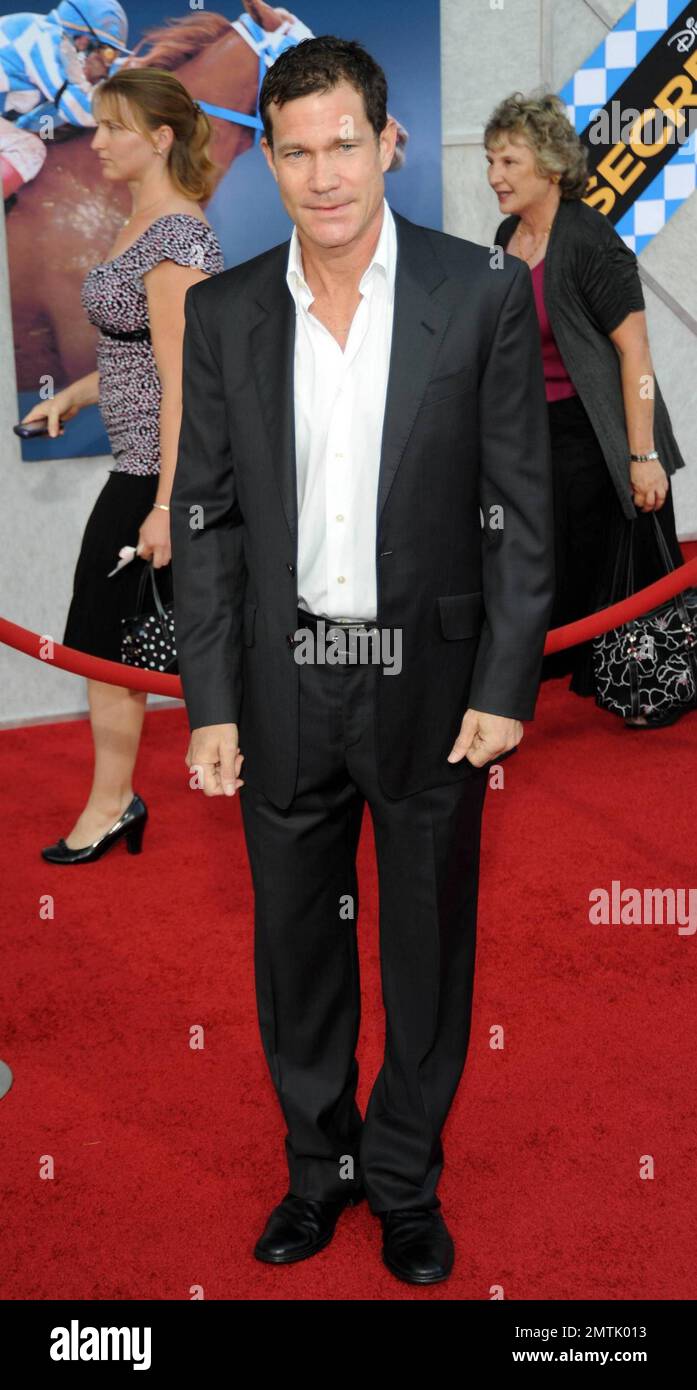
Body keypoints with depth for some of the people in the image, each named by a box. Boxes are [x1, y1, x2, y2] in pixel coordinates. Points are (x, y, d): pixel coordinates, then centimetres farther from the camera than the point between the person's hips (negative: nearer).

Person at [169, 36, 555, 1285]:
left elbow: (521, 510, -5)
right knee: (296, 938, 15)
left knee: (428, 940, 12)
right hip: (283, 685, 2)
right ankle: (318, 1162, 36)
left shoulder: (485, 297, -7)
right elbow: (203, 517, 2)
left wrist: (505, 688, -9)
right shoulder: (224, 313, 0)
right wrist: (209, 703, -2)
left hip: (429, 679, -2)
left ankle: (405, 1174, 33)